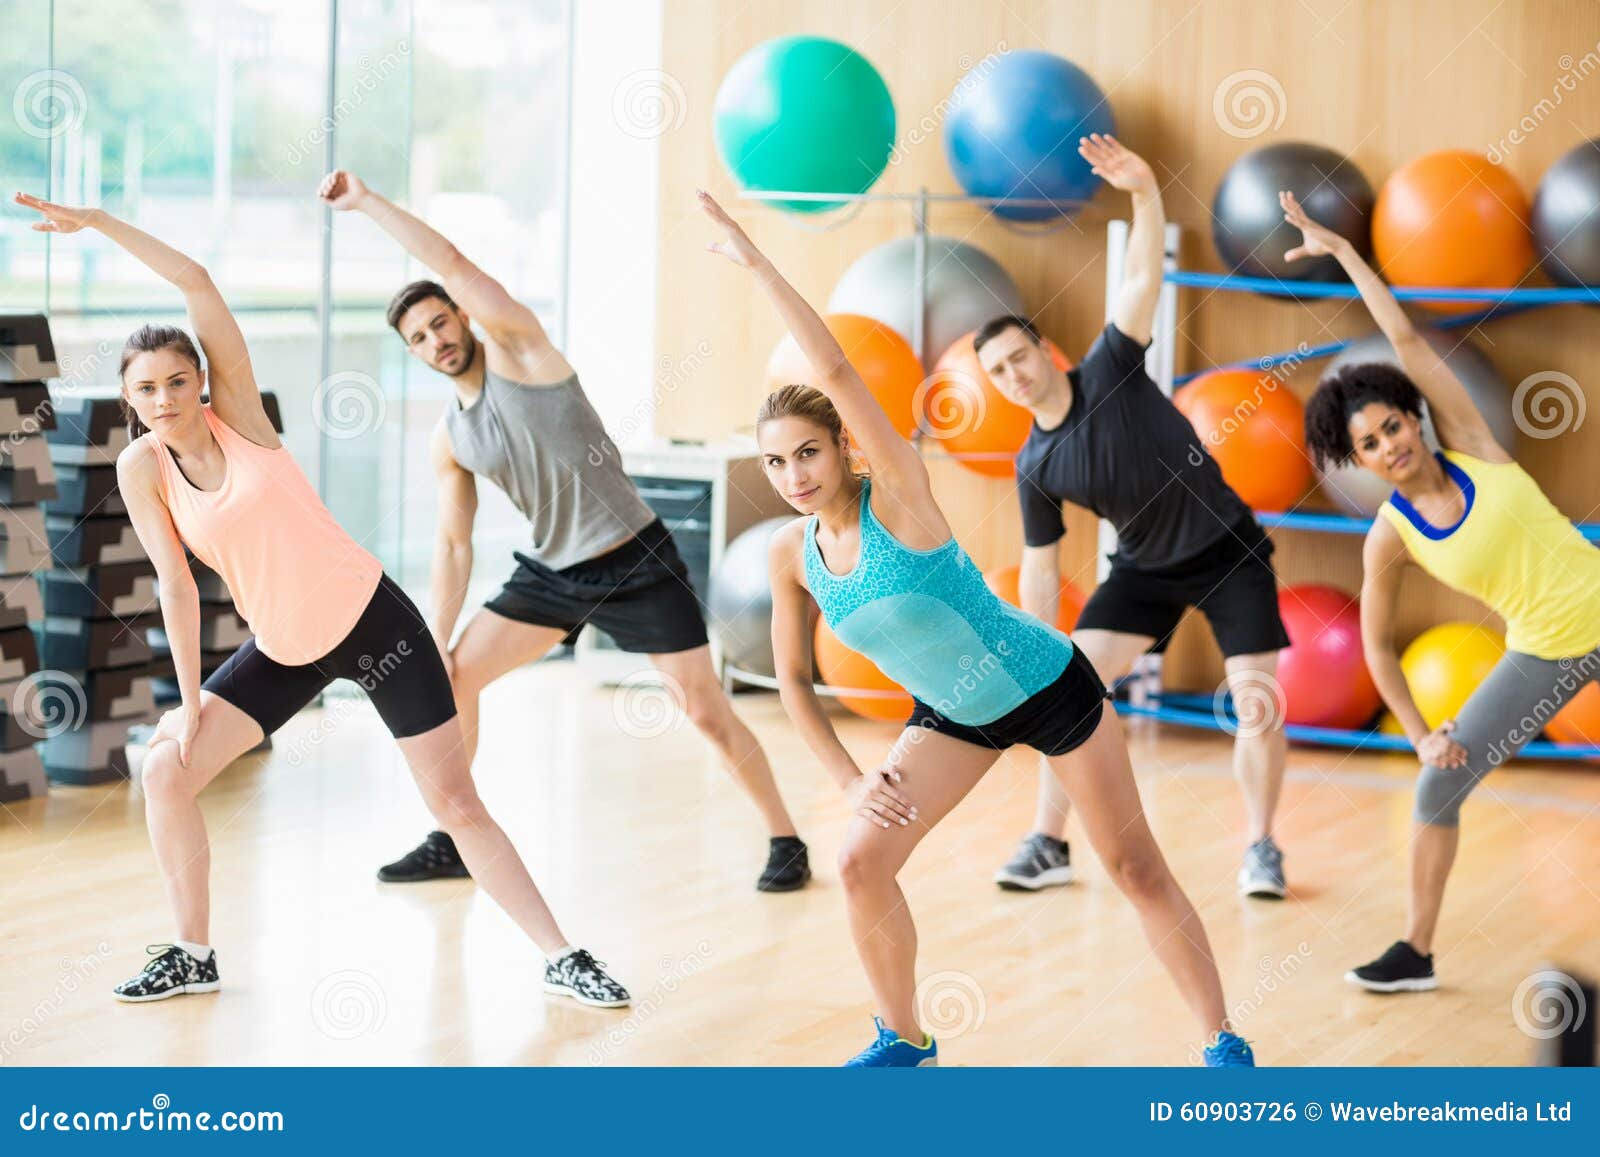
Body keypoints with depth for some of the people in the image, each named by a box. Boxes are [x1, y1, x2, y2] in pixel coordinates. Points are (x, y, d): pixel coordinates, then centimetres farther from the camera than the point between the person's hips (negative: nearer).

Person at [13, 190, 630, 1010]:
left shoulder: (237, 412, -11)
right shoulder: (142, 468, -6)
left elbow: (197, 285, -21)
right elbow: (175, 584, -7)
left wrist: (98, 221, -20)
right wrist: (189, 705, -9)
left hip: (372, 620, -3)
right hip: (280, 650, 4)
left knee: (455, 802, -4)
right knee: (164, 770, -5)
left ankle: (561, 959, 3)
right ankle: (192, 956, 11)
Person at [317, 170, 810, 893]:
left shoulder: (518, 347, -11)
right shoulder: (447, 440, 5)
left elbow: (453, 266, -23)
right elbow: (453, 546, 10)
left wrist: (367, 202, -20)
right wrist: (436, 642, 5)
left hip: (635, 563, -6)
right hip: (550, 573, 6)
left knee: (707, 711, -7)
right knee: (453, 678, 1)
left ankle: (784, 841, 8)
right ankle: (450, 842, 13)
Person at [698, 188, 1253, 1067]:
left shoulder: (898, 493, -24)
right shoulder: (791, 553, -9)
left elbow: (837, 373, -37)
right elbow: (793, 679, 2)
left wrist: (755, 262, -36)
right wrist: (849, 780, -7)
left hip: (1049, 687, -5)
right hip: (953, 716, 5)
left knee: (1136, 867, 1)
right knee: (861, 863, -6)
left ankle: (1222, 1042, 14)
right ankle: (904, 1041, 14)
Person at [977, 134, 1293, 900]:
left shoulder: (1110, 371, -15)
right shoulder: (1035, 467, -6)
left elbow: (1142, 279, -25)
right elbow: (1040, 572, 1)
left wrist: (1144, 192, -40)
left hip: (1228, 552, -3)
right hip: (1145, 569, 3)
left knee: (1258, 703, -11)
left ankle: (1260, 849, 5)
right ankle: (1048, 844, 2)